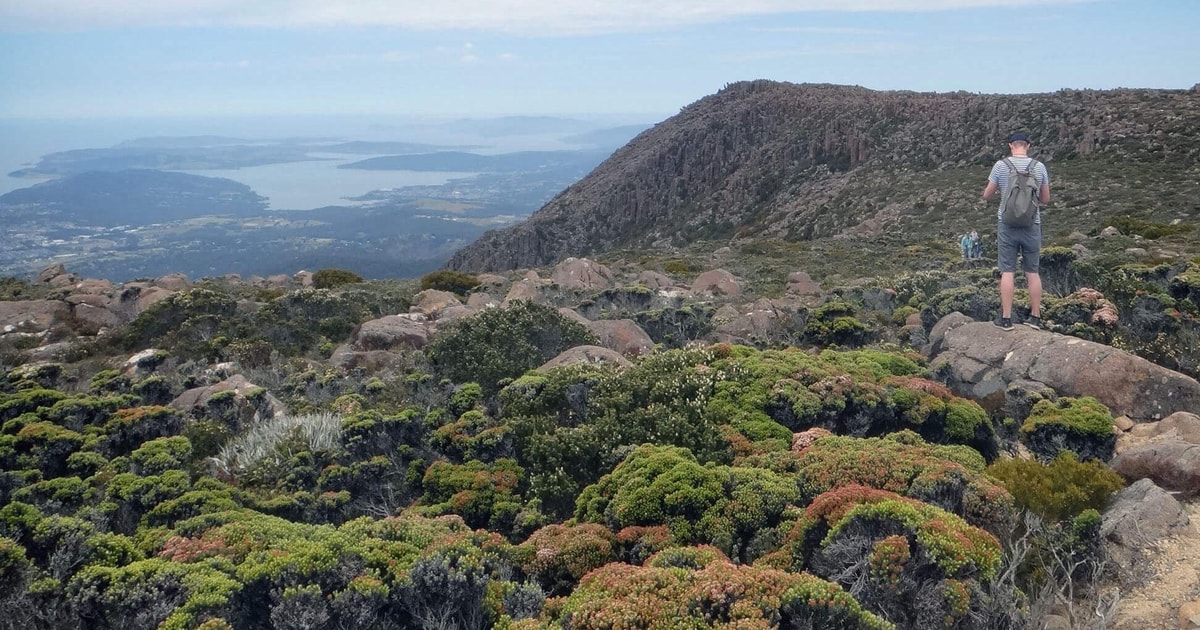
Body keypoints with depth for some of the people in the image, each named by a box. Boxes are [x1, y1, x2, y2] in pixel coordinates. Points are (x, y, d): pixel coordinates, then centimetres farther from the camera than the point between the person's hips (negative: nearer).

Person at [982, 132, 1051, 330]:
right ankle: (1035, 317, 13)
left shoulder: (1001, 165, -4)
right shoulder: (1039, 167, 1)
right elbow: (1046, 199, 9)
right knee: (1032, 272, 8)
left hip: (1007, 224, -2)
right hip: (1032, 225, 2)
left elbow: (987, 196, 4)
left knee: (1007, 272, 1)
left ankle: (1006, 318, 0)